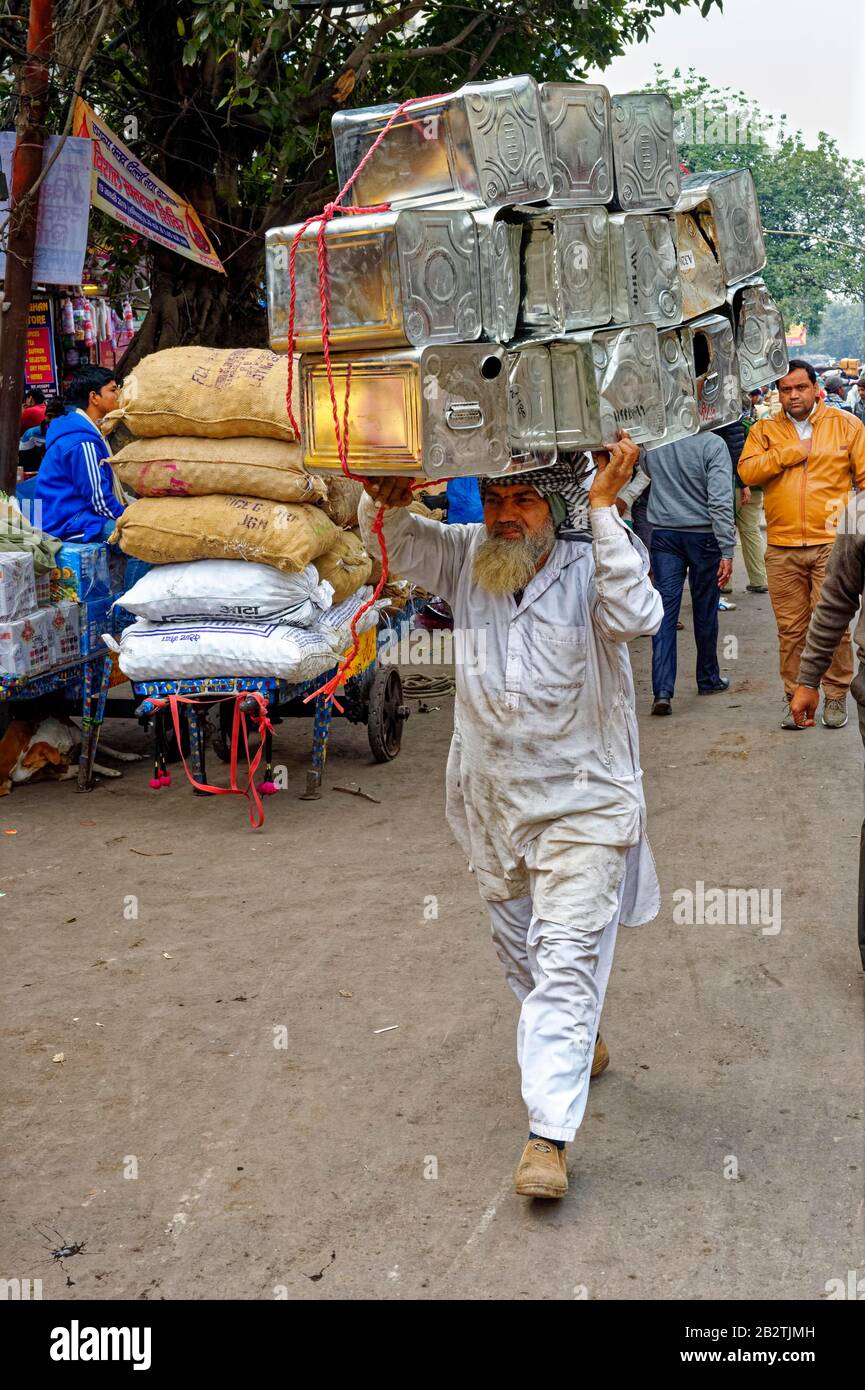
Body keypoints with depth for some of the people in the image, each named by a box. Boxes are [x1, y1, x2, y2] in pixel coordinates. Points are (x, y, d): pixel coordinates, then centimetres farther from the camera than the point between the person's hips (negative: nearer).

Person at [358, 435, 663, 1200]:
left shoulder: (591, 564, -13)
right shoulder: (469, 557, 0)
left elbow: (637, 615, -31)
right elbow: (396, 545, -1)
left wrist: (605, 508, -32)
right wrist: (386, 500, -24)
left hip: (581, 803, -6)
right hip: (493, 804, 6)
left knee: (567, 958, -9)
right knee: (518, 948, 23)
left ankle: (548, 1136, -8)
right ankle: (578, 1045, 50)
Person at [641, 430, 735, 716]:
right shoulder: (712, 444, -14)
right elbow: (721, 501, -16)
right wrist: (727, 551, -14)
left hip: (663, 534, 2)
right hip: (702, 534, -2)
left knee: (665, 609, 0)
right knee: (705, 610, 13)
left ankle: (662, 690, -10)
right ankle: (708, 679, 28)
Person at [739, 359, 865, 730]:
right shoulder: (765, 430, 11)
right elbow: (747, 471, -4)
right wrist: (793, 452, -8)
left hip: (832, 544, -2)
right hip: (782, 549, 2)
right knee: (791, 628, 5)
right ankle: (794, 696, 17)